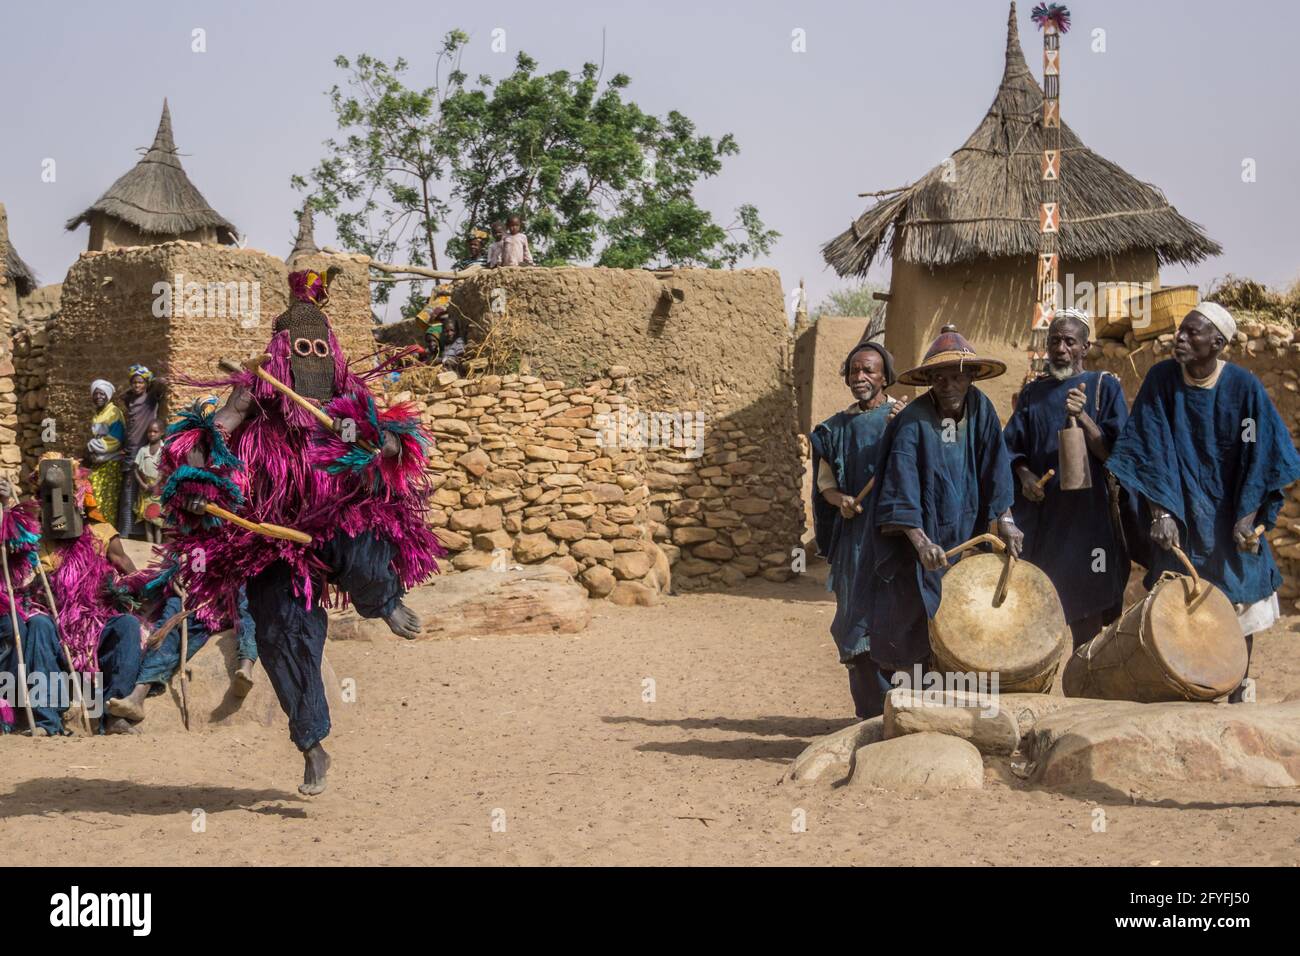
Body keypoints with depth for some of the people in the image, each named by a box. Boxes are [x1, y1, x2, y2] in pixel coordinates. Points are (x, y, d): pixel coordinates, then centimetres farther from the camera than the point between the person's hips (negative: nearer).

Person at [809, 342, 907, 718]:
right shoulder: (837, 427, 13)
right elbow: (825, 483, 16)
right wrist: (841, 500, -6)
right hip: (855, 534, 3)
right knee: (859, 615, 0)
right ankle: (870, 711, 5)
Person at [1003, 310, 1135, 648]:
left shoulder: (1104, 387, 1)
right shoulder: (1033, 392, 13)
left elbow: (1116, 452, -5)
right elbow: (1012, 446, 14)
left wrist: (1082, 417, -19)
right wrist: (1025, 475, -6)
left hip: (1087, 513, -3)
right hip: (1039, 514, 4)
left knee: (1085, 614, -3)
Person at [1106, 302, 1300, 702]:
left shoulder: (1243, 387, -10)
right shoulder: (1161, 380, -8)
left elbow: (1263, 454, -6)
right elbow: (1149, 451, -9)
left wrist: (1249, 516, -15)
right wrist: (1160, 514, -17)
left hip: (1230, 515, 0)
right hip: (1180, 515, 0)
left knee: (1239, 609, 5)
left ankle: (1236, 699, 18)